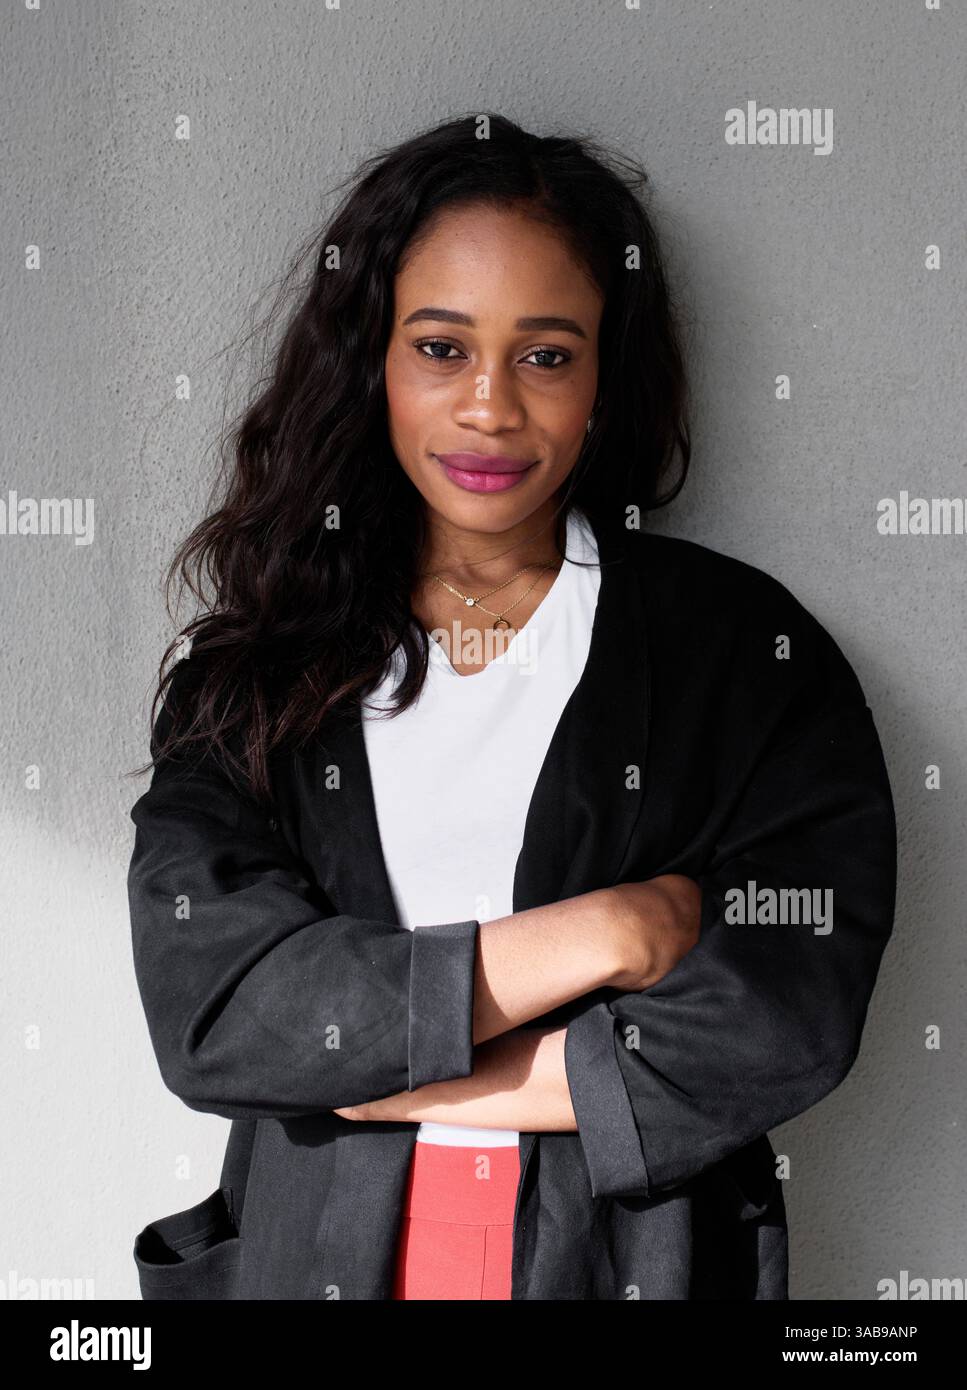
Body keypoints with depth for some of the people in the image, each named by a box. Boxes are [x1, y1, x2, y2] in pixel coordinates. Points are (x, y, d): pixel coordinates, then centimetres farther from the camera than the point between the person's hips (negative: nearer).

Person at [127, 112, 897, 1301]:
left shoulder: (745, 651, -8)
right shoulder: (256, 666, -4)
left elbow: (787, 1024, -17)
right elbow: (203, 1013, -15)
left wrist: (352, 1067, -16)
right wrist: (600, 932, -20)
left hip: (640, 1254, -1)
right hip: (312, 1255, 1)